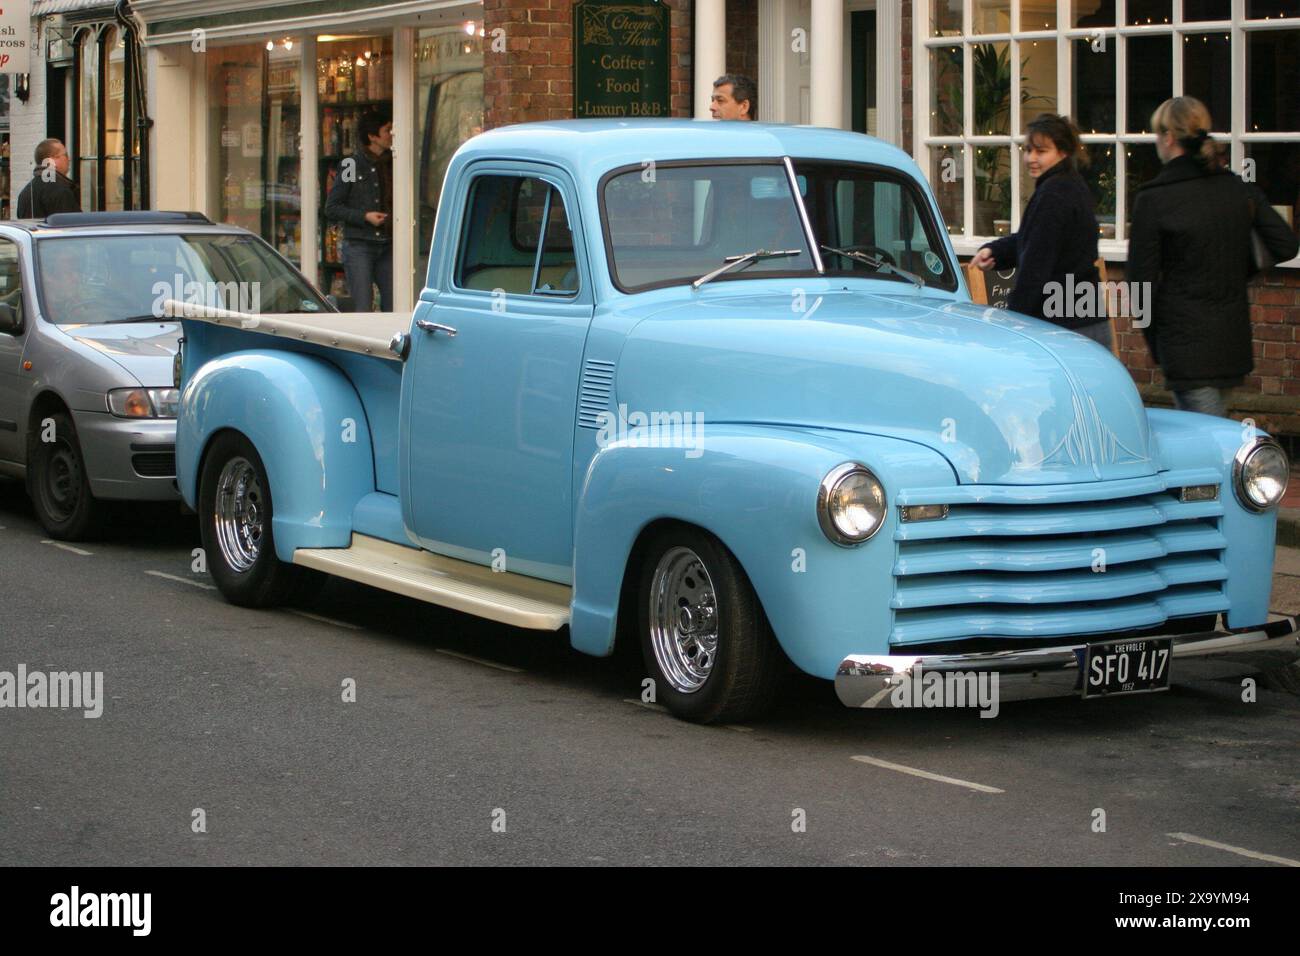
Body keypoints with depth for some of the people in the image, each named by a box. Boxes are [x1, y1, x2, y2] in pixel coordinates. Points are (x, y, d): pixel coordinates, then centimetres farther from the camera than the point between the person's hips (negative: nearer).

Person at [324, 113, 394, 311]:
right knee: (362, 309, -8)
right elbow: (331, 208, -2)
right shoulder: (352, 165, -3)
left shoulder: (392, 164, 10)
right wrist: (364, 216, -12)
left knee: (393, 307, 1)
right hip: (359, 245, -4)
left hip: (387, 247, 4)